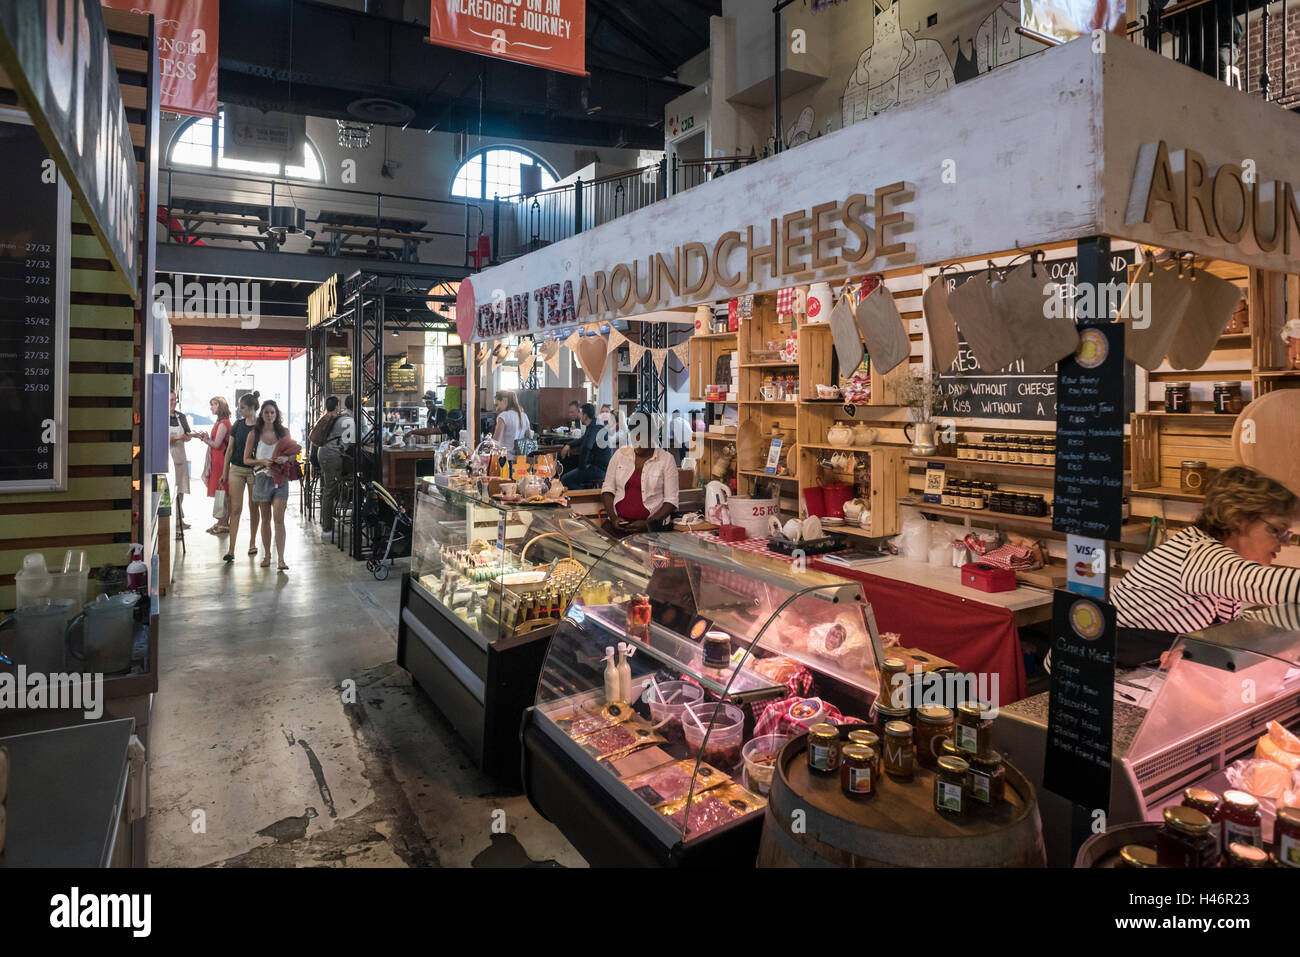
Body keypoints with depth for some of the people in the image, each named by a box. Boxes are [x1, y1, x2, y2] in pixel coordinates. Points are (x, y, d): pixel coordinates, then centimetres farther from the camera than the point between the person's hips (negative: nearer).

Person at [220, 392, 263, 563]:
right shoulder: (238, 424, 6)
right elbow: (230, 449, 10)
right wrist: (224, 472, 8)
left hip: (255, 470, -2)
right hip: (236, 469, 2)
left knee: (253, 508, 9)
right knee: (236, 509, -3)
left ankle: (252, 543, 24)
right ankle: (231, 550, -5)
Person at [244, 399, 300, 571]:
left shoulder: (284, 432, 5)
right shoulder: (254, 434, 2)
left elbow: (293, 455, 12)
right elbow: (246, 459, 5)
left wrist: (286, 458, -11)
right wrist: (262, 461, -13)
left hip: (280, 478, -1)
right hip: (262, 478, 1)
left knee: (279, 519, -9)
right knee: (265, 519, 9)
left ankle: (281, 559, -12)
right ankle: (267, 555, 22)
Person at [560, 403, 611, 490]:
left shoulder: (593, 428, -19)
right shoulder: (597, 425, 14)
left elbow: (586, 447, -33)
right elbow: (583, 440, 30)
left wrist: (582, 466, -21)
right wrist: (569, 445, 15)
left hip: (599, 469, -11)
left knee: (566, 479, -15)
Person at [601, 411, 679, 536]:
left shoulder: (666, 459, 1)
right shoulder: (620, 454, 10)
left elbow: (671, 501, -2)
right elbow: (607, 489, 12)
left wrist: (648, 523, -14)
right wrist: (613, 517, -5)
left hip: (650, 525, -3)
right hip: (618, 521, 3)